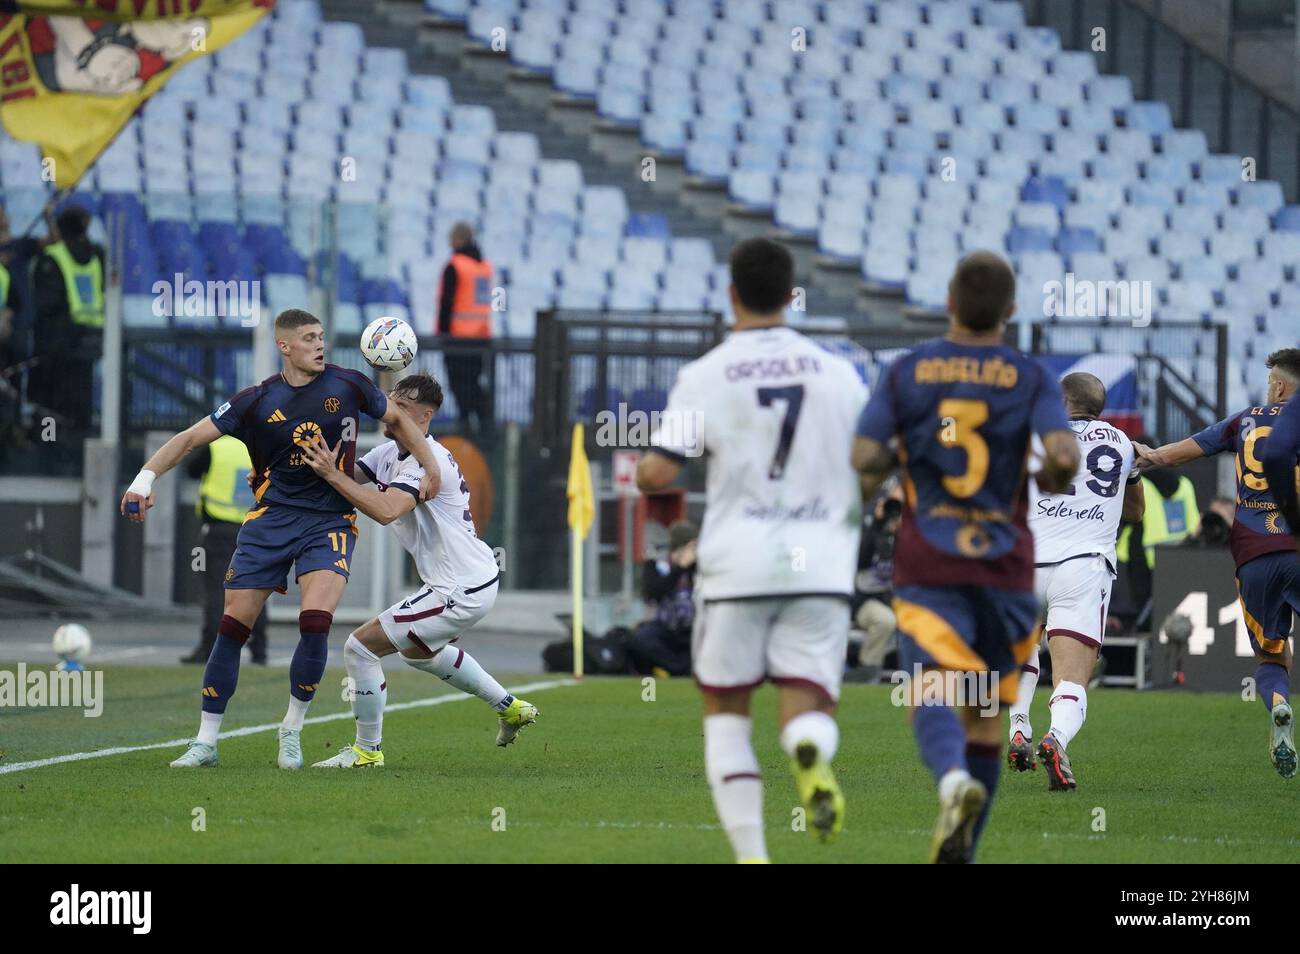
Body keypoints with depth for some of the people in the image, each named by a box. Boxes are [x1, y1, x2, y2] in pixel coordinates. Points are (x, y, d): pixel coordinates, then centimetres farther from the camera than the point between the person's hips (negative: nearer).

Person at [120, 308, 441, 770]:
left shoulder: (348, 385, -1)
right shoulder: (257, 401, -3)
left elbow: (397, 419, 16)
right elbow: (191, 438, -2)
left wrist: (430, 469, 9)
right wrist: (146, 477, -15)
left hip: (330, 522, -1)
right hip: (270, 519, 1)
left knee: (315, 622, -20)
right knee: (233, 625, -3)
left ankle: (292, 732, 1)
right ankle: (205, 741, 8)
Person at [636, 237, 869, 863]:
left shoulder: (705, 376, -3)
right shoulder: (838, 374, 6)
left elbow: (655, 476, -7)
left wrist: (641, 468, 16)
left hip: (737, 565, -1)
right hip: (820, 566, 1)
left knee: (725, 712, 12)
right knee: (807, 709, 2)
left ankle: (750, 853, -1)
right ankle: (813, 757, -36)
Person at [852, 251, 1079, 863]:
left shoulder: (907, 371, 2)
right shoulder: (1031, 378, 1)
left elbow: (862, 460, -7)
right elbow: (1063, 455, -15)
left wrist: (892, 458, 16)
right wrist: (1053, 481, 8)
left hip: (927, 565, -1)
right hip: (1004, 563, 1)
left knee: (932, 698, -15)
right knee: (984, 713, 15)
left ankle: (954, 780, -49)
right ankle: (959, 857, 18)